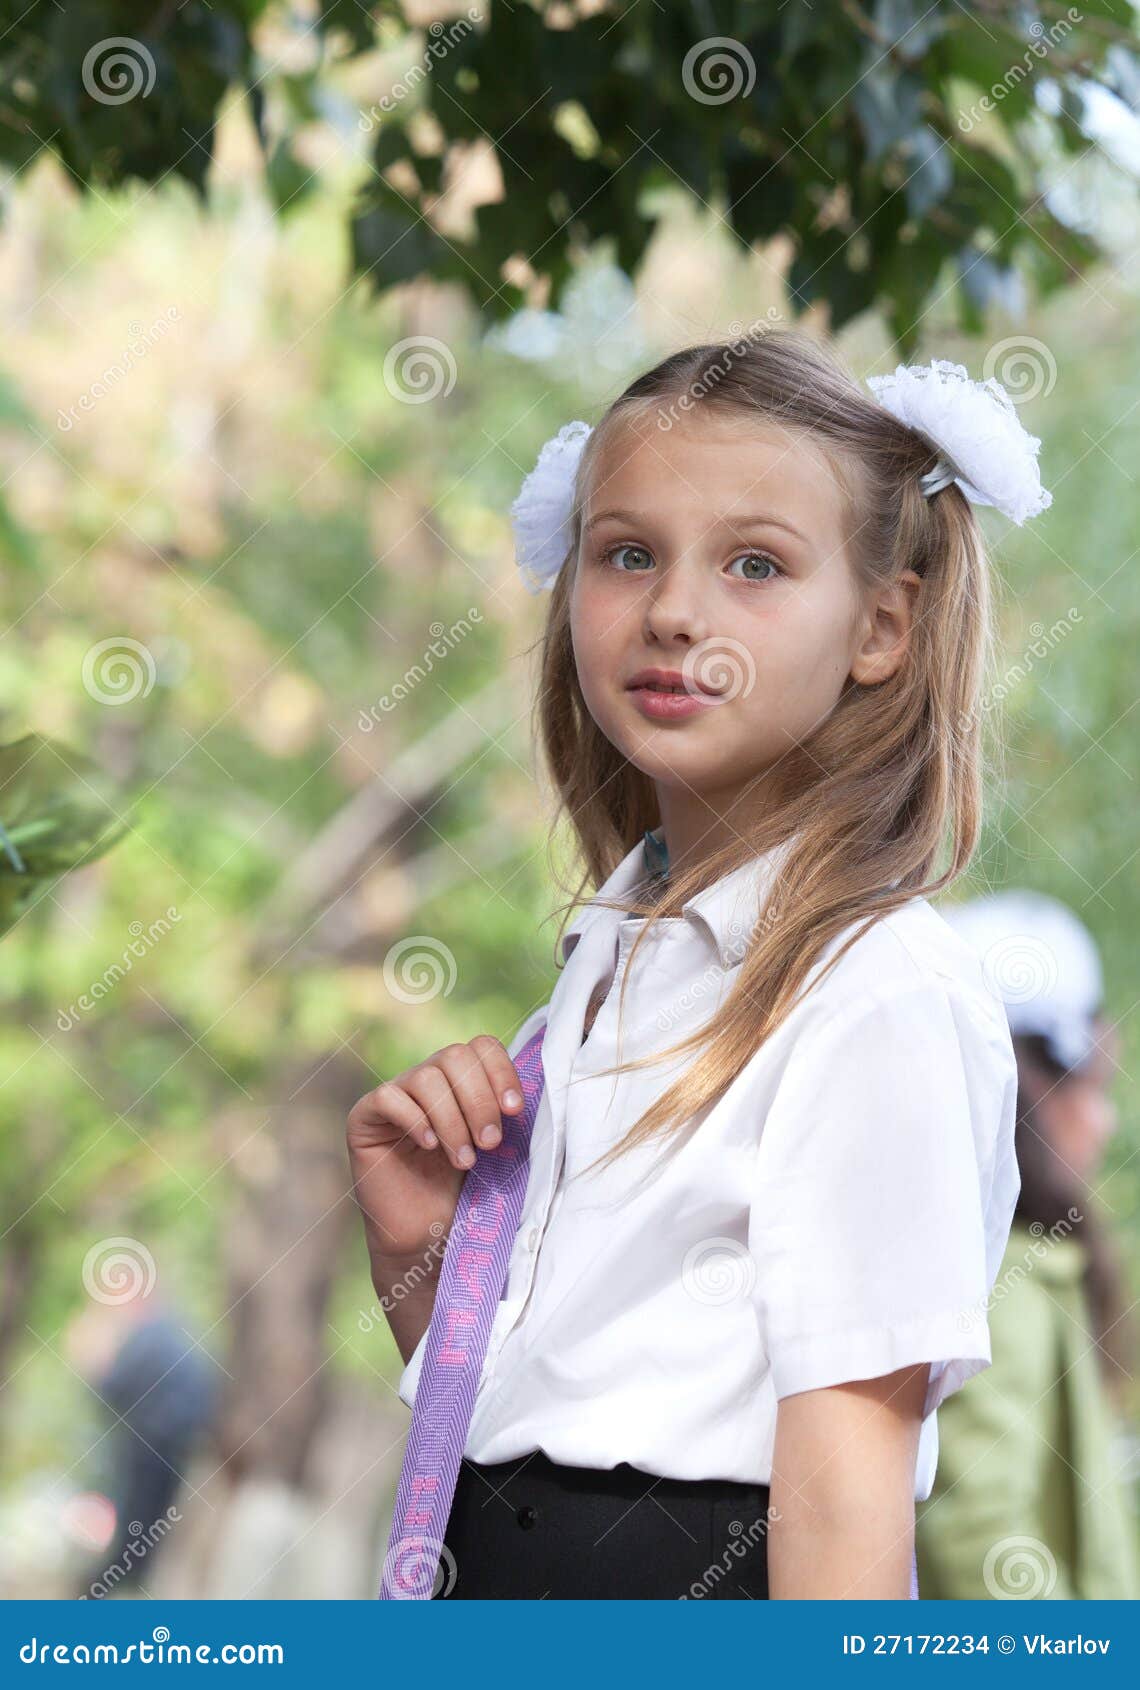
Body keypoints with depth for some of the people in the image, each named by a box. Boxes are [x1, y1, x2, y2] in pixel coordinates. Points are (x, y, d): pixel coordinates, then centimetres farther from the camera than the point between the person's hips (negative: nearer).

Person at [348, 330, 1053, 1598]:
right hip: (488, 1580, 6)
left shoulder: (876, 996, -14)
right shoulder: (609, 961, 9)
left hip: (704, 1587, -6)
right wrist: (412, 1256, -2)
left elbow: (846, 1484, -18)